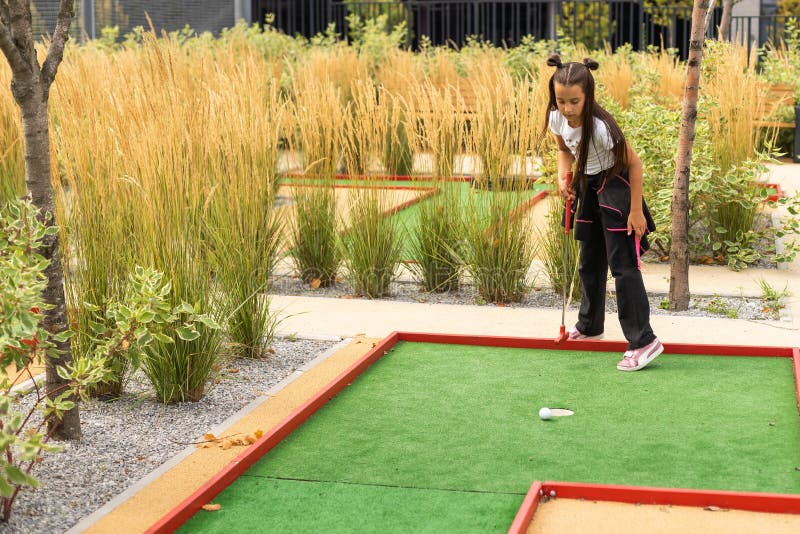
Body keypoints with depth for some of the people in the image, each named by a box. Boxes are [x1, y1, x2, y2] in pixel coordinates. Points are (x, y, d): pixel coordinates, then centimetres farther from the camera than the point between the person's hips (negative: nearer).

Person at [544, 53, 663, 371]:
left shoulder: (599, 127, -31)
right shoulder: (556, 120, -11)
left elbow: (634, 162, -22)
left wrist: (636, 210, -20)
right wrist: (563, 177, -10)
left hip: (616, 187, -7)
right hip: (589, 189, 7)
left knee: (623, 265, -13)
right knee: (589, 263, 18)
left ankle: (644, 341, -12)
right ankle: (589, 325, 36)